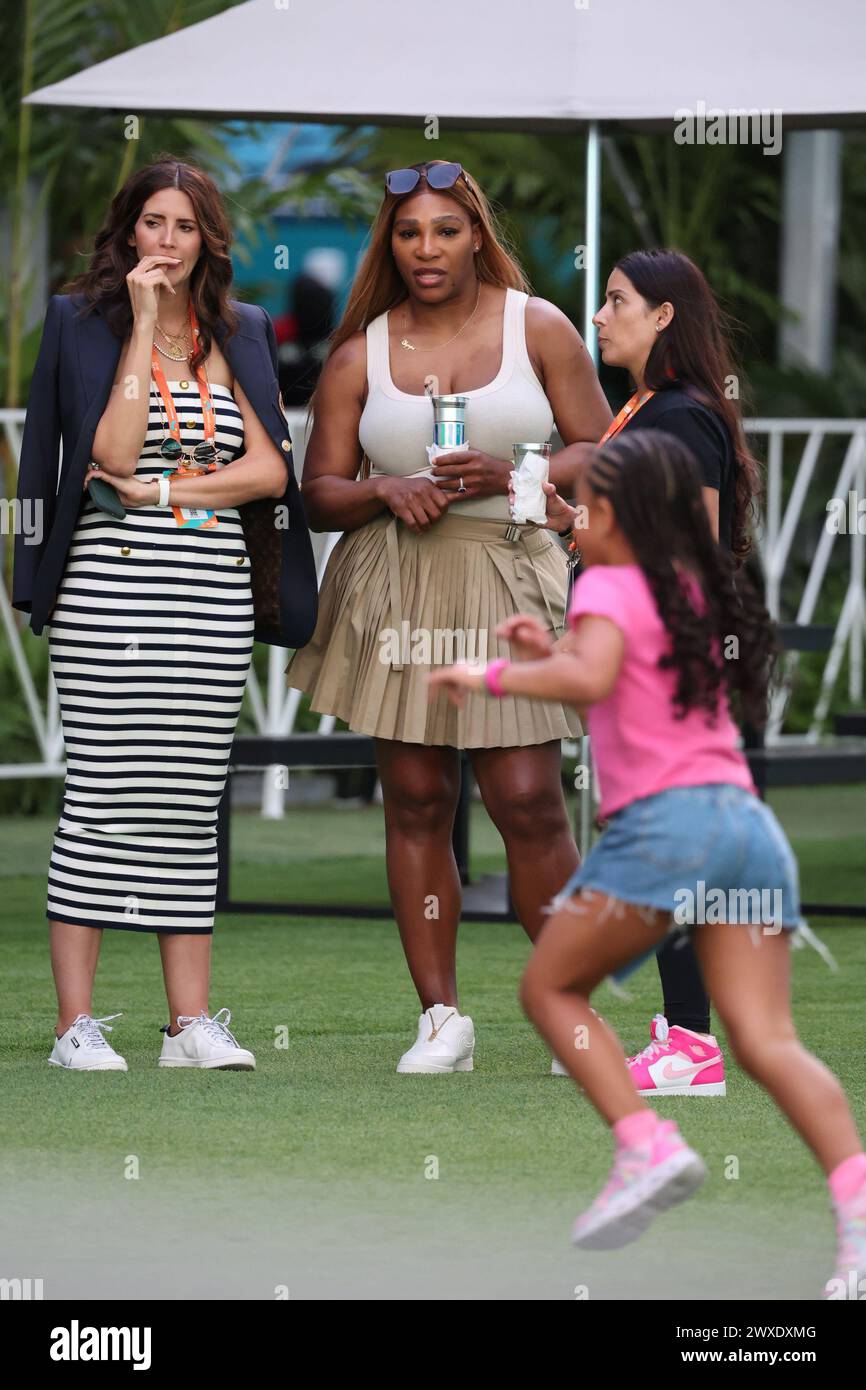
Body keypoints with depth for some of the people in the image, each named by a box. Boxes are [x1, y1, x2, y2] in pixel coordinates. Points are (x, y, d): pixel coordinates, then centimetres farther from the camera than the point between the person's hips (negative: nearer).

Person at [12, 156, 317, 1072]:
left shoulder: (236, 334, 13)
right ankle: (76, 1023, -2)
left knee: (190, 806, 5)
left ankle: (189, 1022, 6)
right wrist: (144, 325, -10)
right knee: (100, 800, -5)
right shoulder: (85, 322, 2)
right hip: (110, 584, -4)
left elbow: (269, 469, 4)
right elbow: (115, 452, -11)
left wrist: (164, 491, -8)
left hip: (215, 591, 4)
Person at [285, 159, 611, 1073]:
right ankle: (440, 1018, 6)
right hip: (396, 583, 2)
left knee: (526, 799, -9)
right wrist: (386, 491, -11)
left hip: (511, 579, -2)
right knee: (415, 800, 1)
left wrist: (510, 475, -13)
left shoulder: (537, 328, 5)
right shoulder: (360, 354, 8)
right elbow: (319, 492, 10)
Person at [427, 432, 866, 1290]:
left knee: (550, 987, 11)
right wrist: (548, 658, 26)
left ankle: (648, 1147, -6)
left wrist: (496, 676, -9)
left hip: (665, 820, -7)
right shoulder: (698, 593, 24)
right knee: (766, 1041, -3)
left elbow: (591, 679, -21)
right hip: (747, 823, 7)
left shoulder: (610, 586, 0)